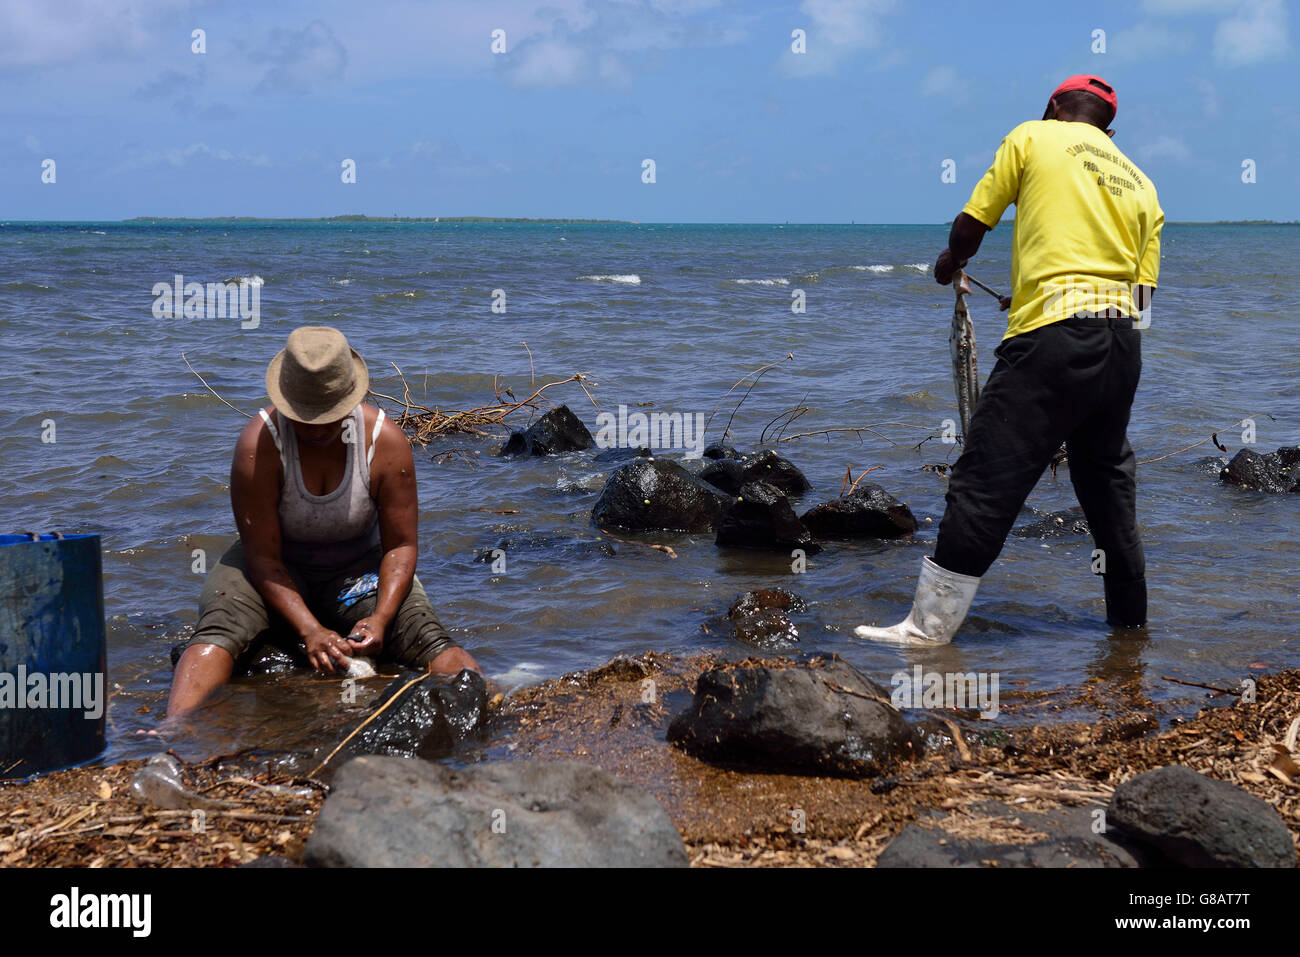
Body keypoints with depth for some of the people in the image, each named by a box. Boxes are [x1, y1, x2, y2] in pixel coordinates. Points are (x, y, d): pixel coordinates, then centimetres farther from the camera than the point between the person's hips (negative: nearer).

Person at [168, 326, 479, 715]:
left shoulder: (386, 441, -16)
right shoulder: (259, 444, -23)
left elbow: (400, 545, -10)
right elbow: (262, 556, -21)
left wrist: (381, 617, -27)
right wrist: (309, 630, -32)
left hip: (358, 567, 2)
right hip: (277, 570, -2)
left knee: (428, 638, -25)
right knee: (217, 634, -32)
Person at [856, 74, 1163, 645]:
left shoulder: (1034, 137, 8)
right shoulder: (1140, 183, 20)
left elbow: (972, 223, 11)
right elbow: (1143, 294, 15)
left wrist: (949, 262, 33)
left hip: (1053, 338, -6)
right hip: (1123, 343, 6)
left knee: (986, 479, -6)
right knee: (1107, 474, 20)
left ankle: (930, 624, -6)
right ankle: (1130, 614, 29)